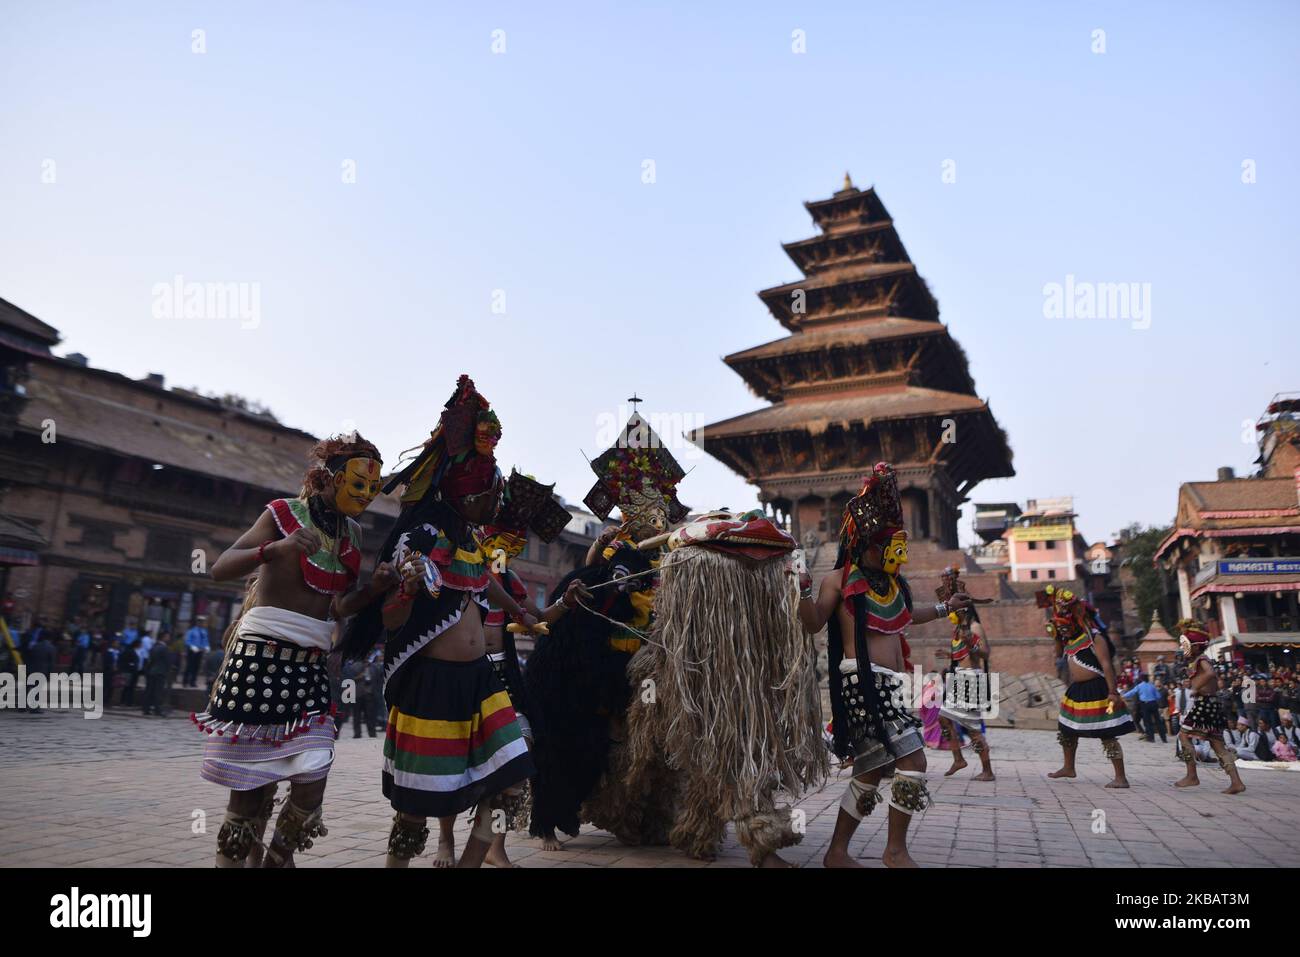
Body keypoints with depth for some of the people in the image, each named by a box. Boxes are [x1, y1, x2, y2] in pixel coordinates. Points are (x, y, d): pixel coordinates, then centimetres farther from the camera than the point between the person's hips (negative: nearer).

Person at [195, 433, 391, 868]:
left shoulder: (351, 533, 11)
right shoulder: (285, 513, -3)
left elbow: (338, 607, 8)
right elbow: (221, 569, -12)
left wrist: (373, 588, -12)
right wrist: (275, 549, -29)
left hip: (310, 668, 5)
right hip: (261, 659, -5)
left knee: (311, 787, -3)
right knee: (250, 790, -1)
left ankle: (276, 860, 17)